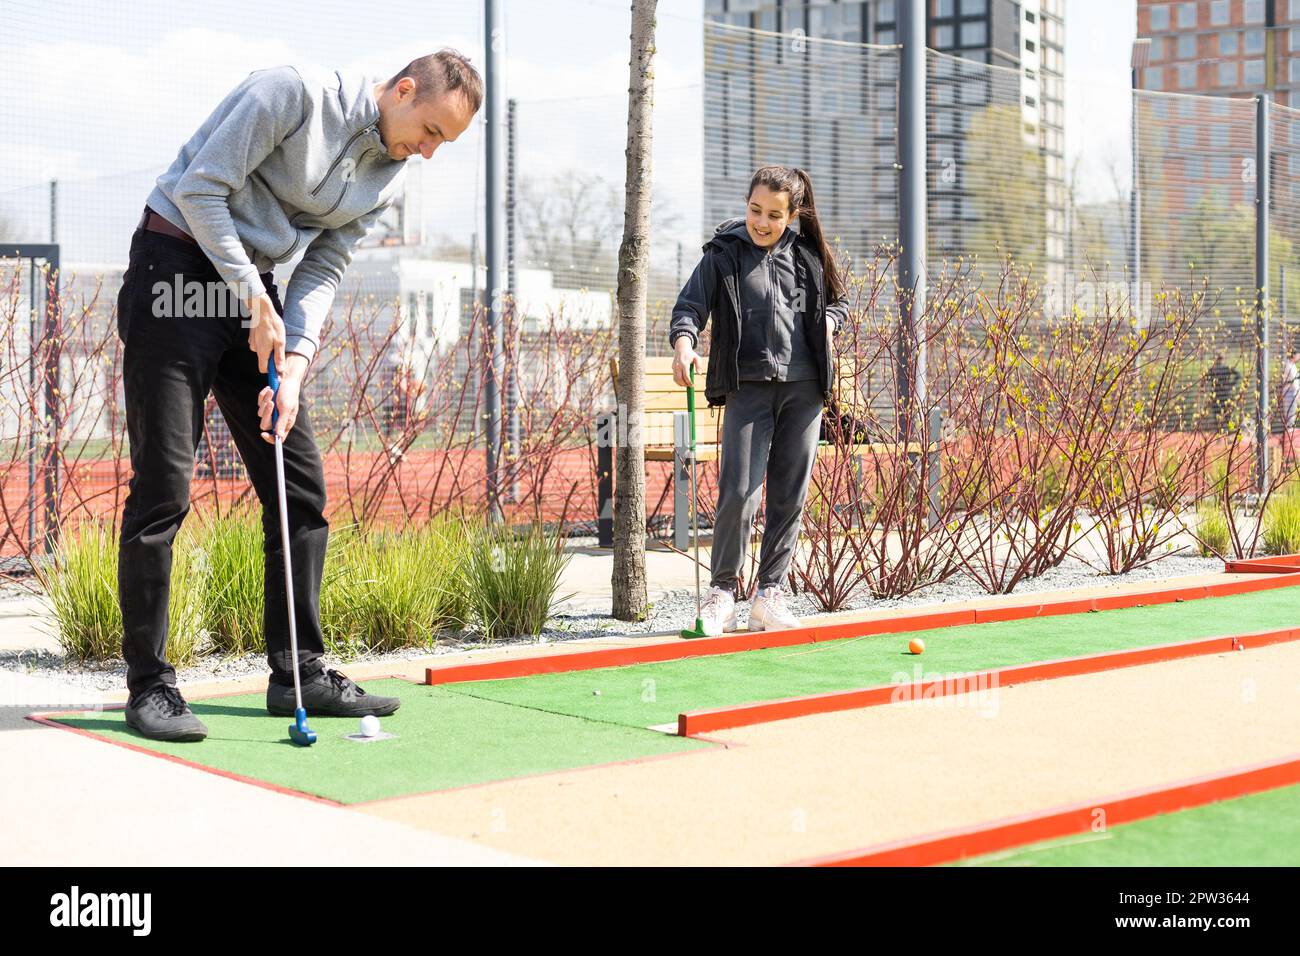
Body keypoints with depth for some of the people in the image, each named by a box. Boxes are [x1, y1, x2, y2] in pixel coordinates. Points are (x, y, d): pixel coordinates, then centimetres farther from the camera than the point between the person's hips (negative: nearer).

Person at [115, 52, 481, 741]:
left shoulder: (388, 177, 7)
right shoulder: (295, 92, -15)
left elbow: (323, 269, 5)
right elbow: (201, 189, -17)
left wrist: (296, 361, -11)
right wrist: (255, 302, -16)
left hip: (254, 287, 8)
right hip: (179, 266, -8)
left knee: (301, 489, 4)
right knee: (163, 485, -10)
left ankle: (299, 673, 13)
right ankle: (149, 684, -2)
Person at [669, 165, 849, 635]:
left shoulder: (809, 254, 10)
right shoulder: (723, 254, 1)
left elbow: (838, 301, 24)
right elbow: (690, 306, -7)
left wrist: (827, 323, 2)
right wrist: (683, 343, -27)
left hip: (804, 388, 3)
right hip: (748, 386, -3)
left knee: (790, 495, 5)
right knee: (738, 493, -11)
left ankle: (770, 594, 14)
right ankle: (722, 591, 3)